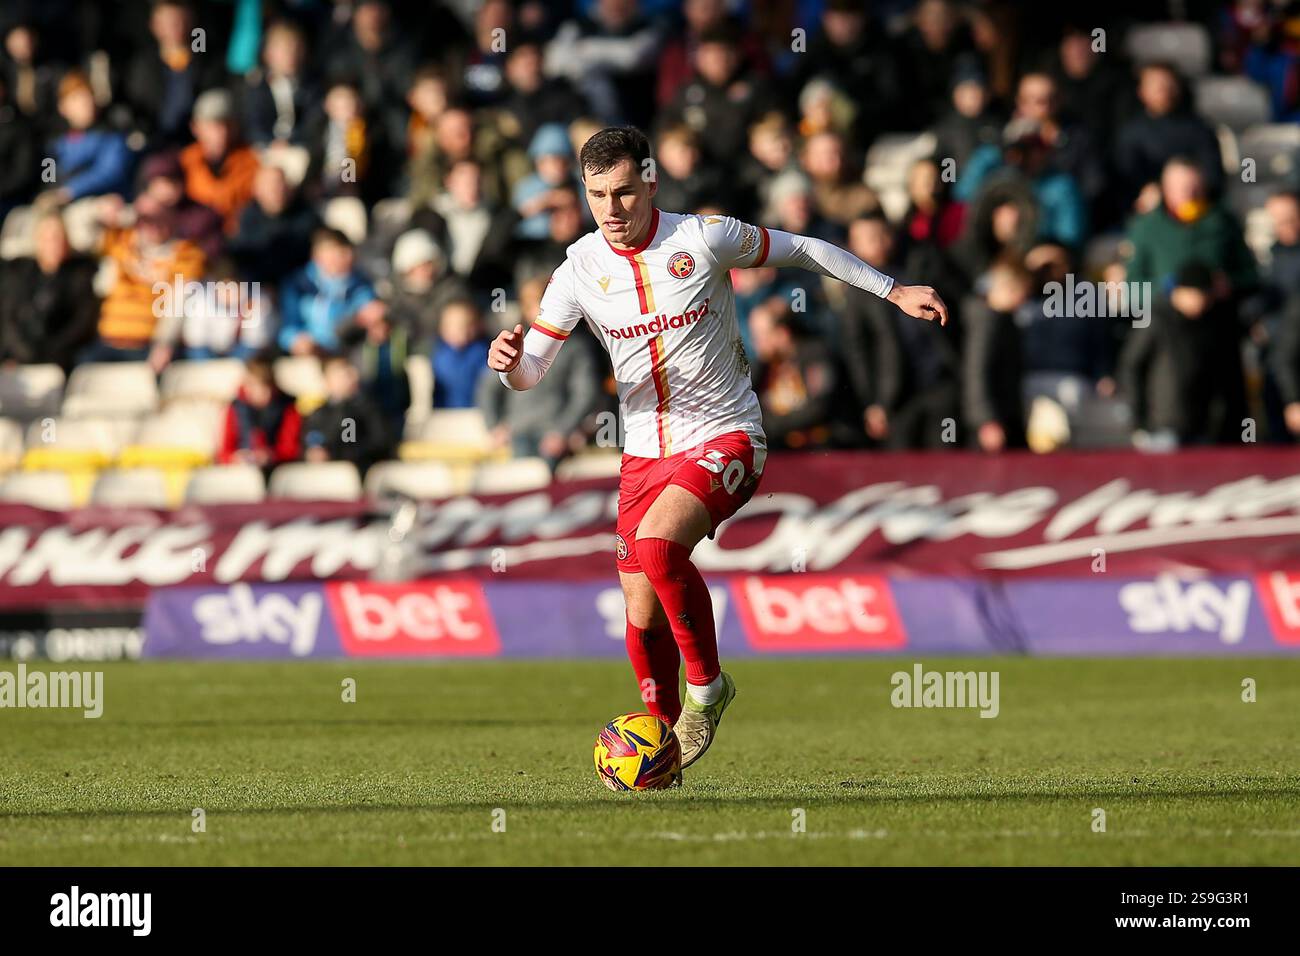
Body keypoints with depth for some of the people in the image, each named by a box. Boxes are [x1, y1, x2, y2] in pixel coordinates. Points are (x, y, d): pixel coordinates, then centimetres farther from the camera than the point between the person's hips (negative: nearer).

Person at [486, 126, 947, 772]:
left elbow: (801, 250, 4)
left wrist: (892, 291, 7)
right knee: (642, 616, 3)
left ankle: (707, 685, -10)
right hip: (646, 452, 4)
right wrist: (507, 361, -25)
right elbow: (529, 372, -1)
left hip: (725, 436, -4)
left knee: (657, 544, -31)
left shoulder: (703, 238, -11)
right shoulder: (580, 269, -3)